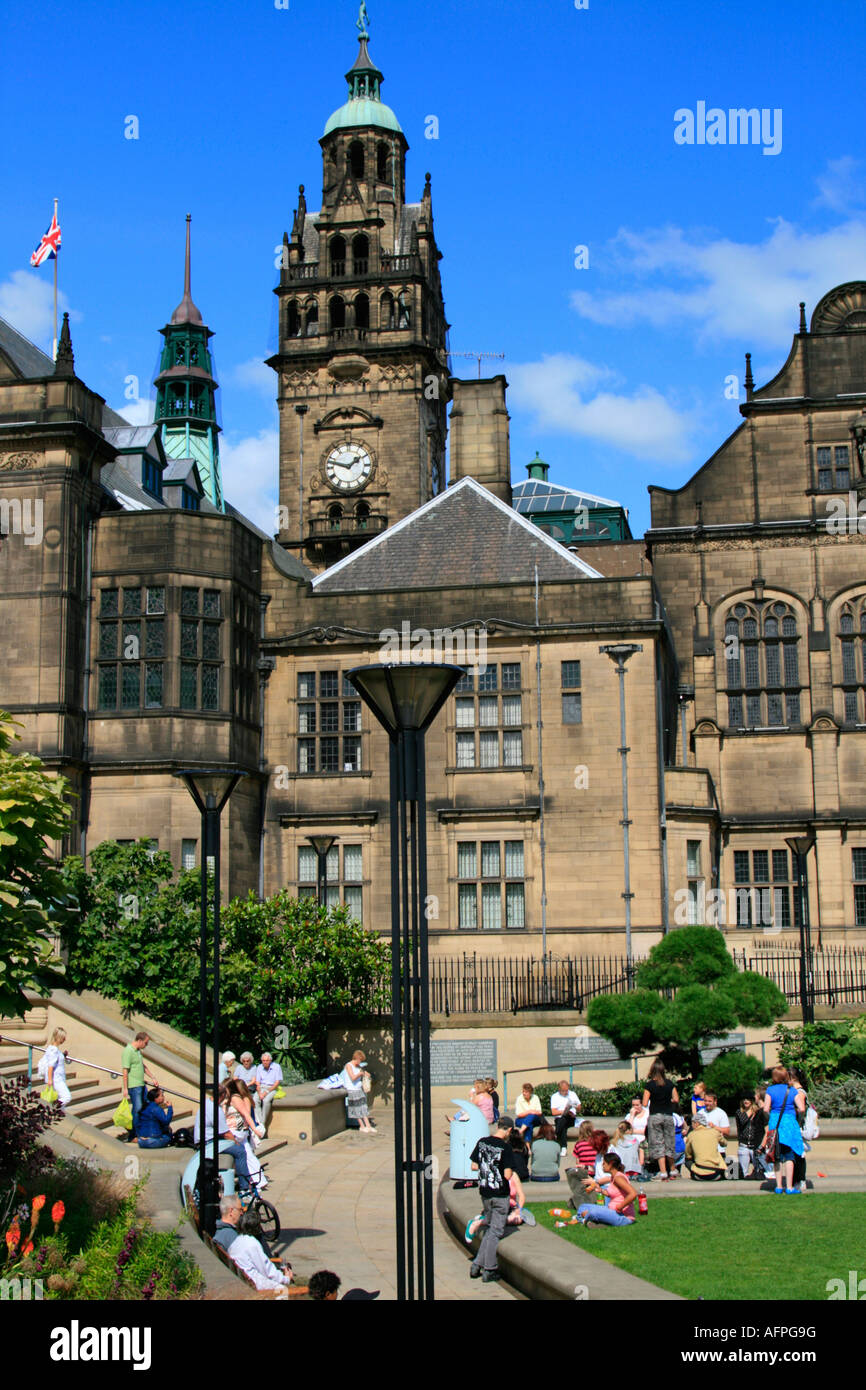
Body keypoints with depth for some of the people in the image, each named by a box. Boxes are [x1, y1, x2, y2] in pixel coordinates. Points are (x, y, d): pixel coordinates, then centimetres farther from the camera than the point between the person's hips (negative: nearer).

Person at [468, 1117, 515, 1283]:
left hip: (484, 1192, 6)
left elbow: (474, 1165, 7)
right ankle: (489, 1270, 9)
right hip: (500, 1194, -6)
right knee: (496, 1231, 5)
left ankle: (477, 1265, 17)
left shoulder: (482, 1143, 0)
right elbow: (507, 1175, -21)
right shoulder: (505, 1147, -18)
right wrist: (510, 1171, 0)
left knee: (489, 1228, 20)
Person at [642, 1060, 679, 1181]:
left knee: (658, 1145, 1)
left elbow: (644, 1104, -10)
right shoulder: (670, 1084, 0)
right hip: (668, 1116, 3)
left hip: (655, 1116, -3)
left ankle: (663, 1173, -6)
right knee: (670, 1144, 14)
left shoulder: (649, 1085, -8)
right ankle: (673, 1171, 22)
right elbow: (676, 1099, 0)